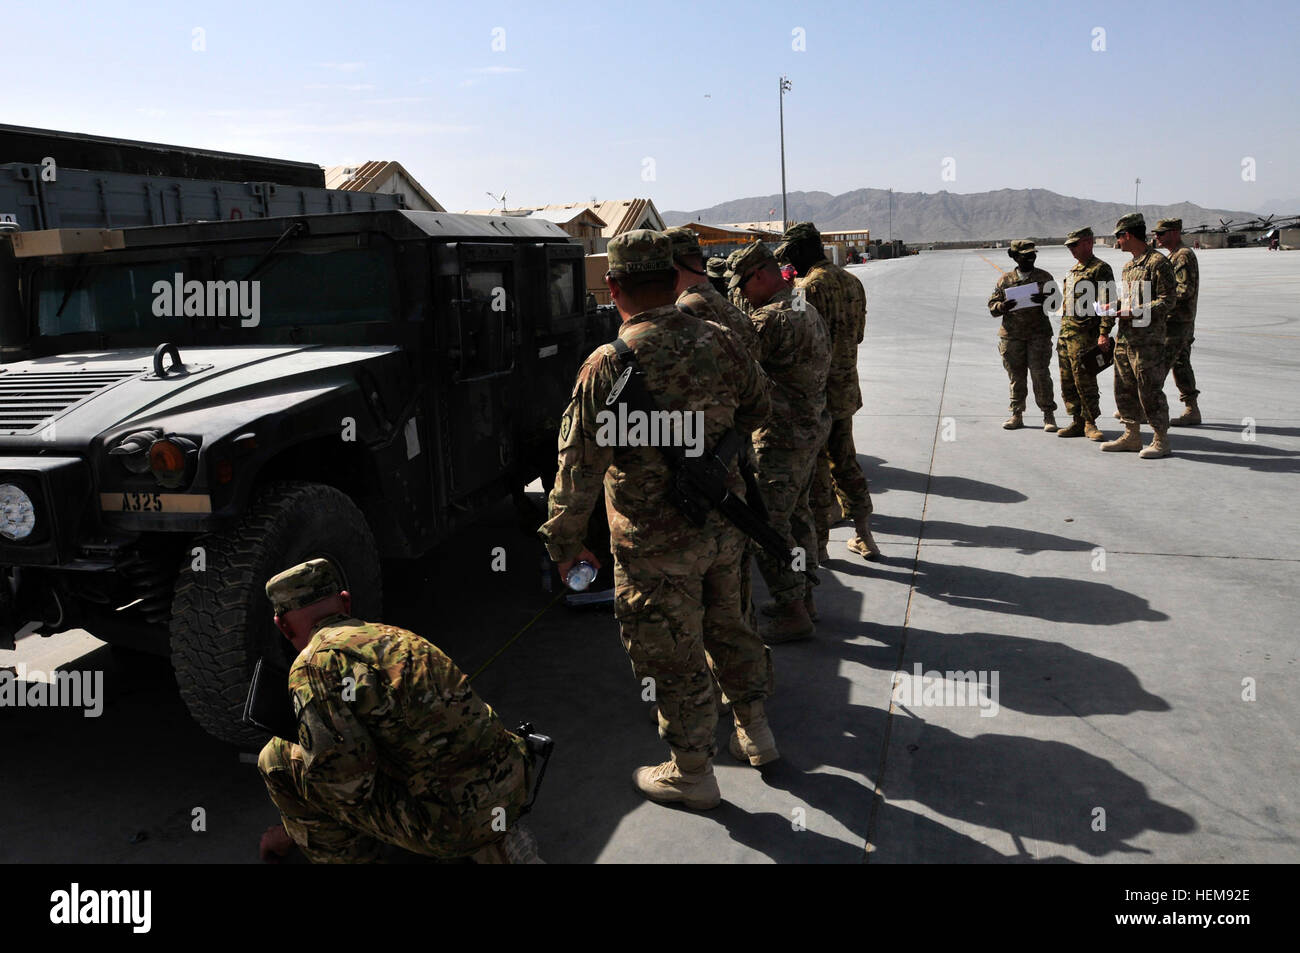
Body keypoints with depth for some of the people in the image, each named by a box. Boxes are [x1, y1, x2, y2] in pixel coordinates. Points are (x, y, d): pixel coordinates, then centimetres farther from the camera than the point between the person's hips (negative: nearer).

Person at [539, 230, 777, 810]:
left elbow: (580, 466, -16)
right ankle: (754, 731, 43)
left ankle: (692, 774, 28)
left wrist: (564, 541, -3)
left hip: (656, 545, -5)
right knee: (726, 626, 26)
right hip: (724, 524, 6)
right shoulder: (719, 343, -5)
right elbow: (756, 413, 11)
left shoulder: (608, 366, -20)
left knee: (670, 657, 11)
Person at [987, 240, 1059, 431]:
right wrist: (1002, 307, -14)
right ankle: (1017, 415, 16)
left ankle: (1048, 415, 1)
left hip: (1038, 334, -1)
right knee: (1016, 376, 6)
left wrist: (1045, 300, -17)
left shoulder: (1044, 277, 8)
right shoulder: (1005, 279, 9)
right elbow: (992, 305, 9)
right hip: (1011, 335, 1)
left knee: (1041, 375, -6)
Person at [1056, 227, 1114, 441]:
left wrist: (1103, 335, -20)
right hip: (1065, 333, 9)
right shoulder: (1072, 271, 20)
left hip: (1084, 334, -9)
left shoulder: (1100, 269, -6)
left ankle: (1090, 423, 2)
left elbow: (1107, 304, -13)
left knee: (1084, 380, -8)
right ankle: (1078, 422, 17)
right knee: (1067, 382, 9)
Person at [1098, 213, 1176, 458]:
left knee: (1150, 390, -5)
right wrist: (1105, 330, 15)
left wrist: (1135, 312, -21)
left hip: (1148, 339, -9)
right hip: (1124, 337, 9)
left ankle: (1161, 441, 3)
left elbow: (1168, 300, -15)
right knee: (1124, 389, 12)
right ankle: (1132, 436, 22)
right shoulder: (1128, 267, 18)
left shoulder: (1158, 262, -9)